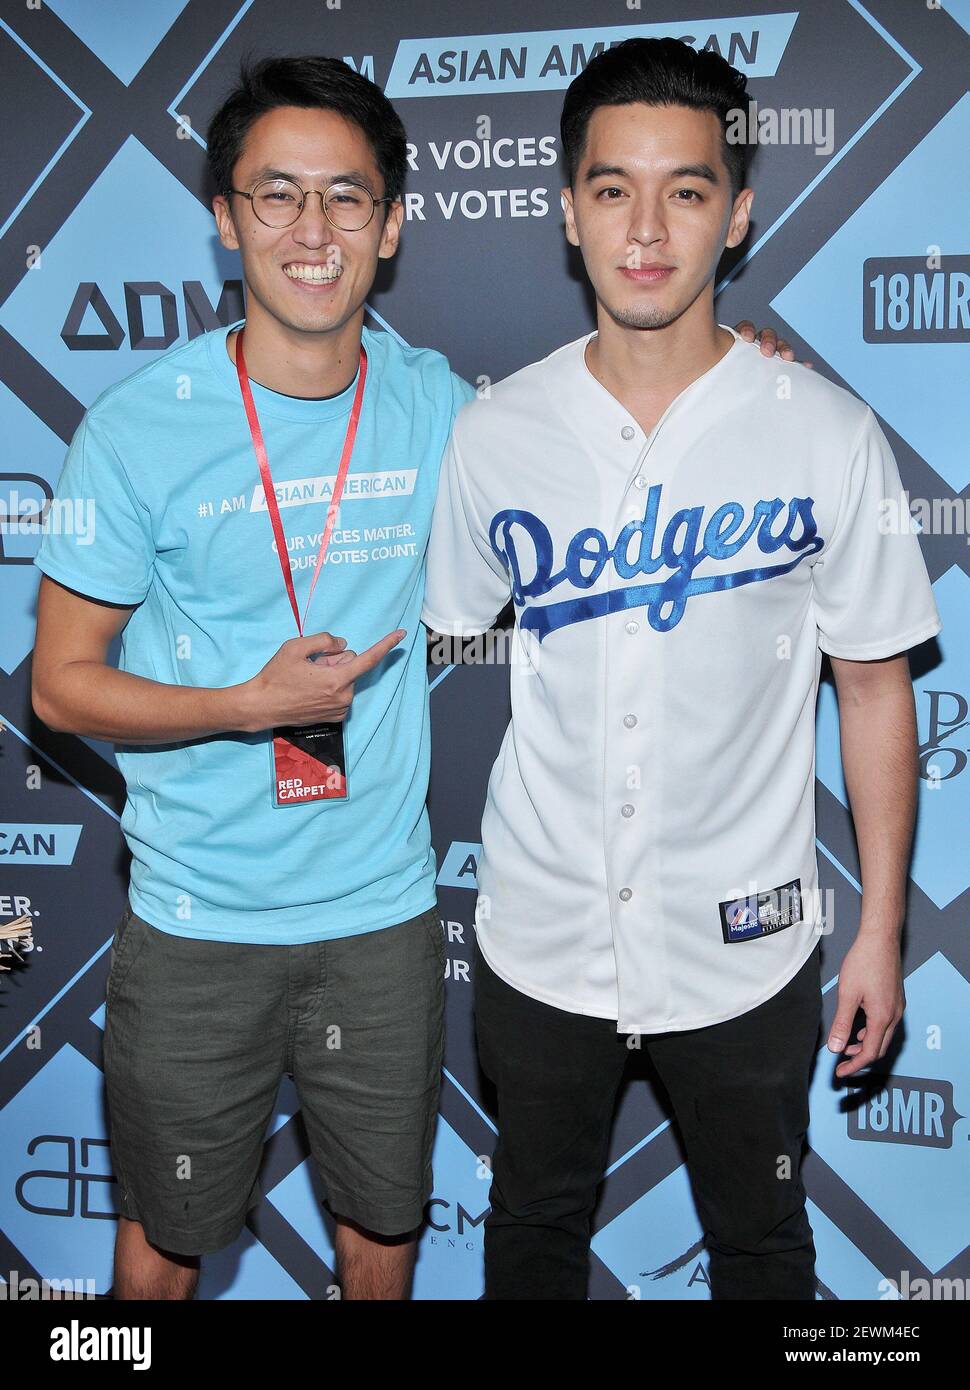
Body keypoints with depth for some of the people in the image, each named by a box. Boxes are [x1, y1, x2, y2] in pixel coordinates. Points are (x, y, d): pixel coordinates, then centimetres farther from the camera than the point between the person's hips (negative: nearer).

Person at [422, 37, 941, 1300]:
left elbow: (875, 686, -4)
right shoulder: (494, 435, -6)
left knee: (759, 1236, 21)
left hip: (742, 940, -1)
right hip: (538, 928, 2)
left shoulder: (828, 439, -11)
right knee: (534, 1219, 23)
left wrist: (882, 932, -2)